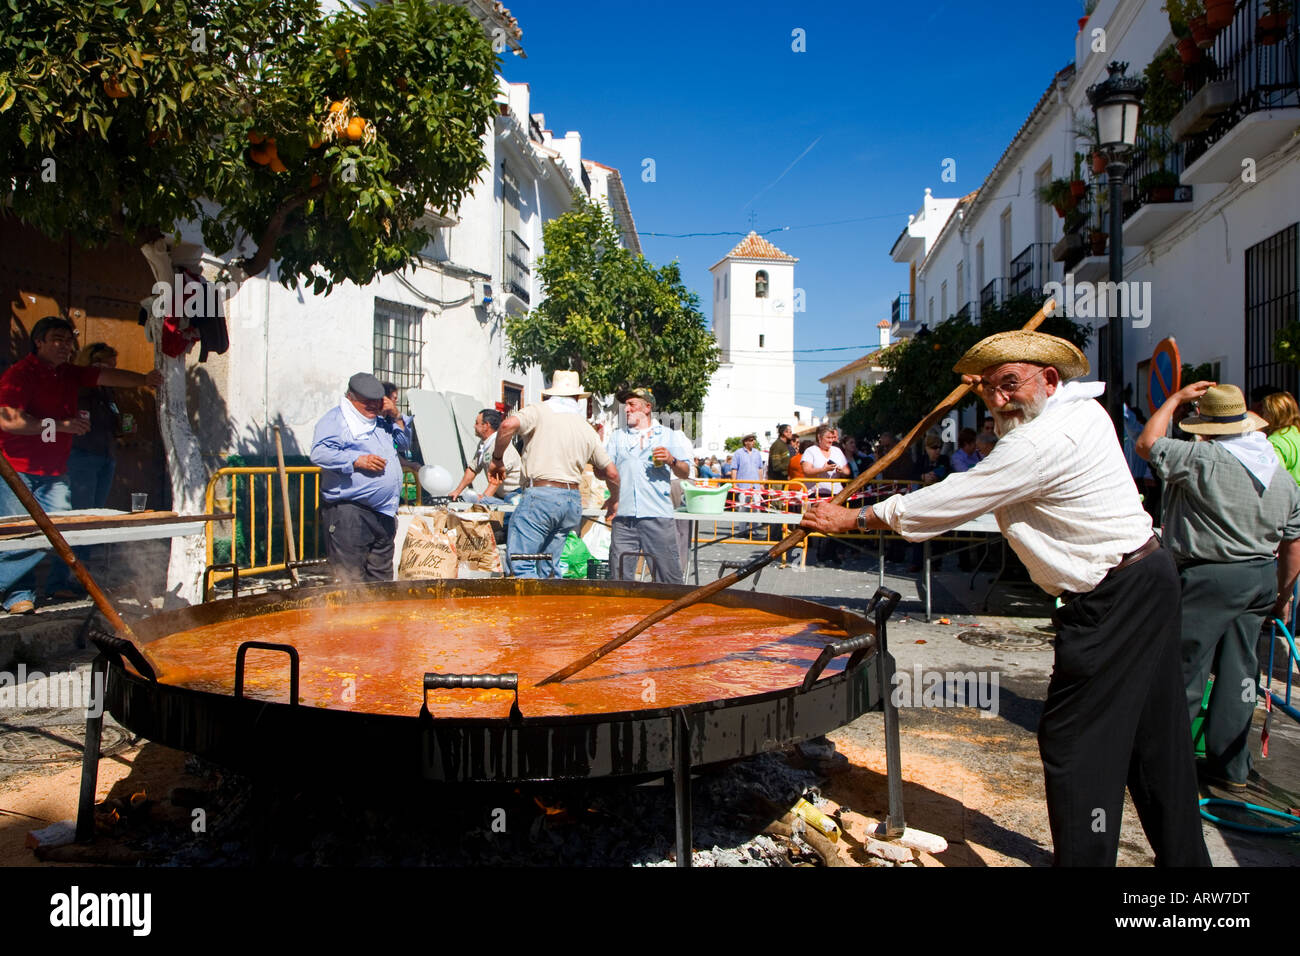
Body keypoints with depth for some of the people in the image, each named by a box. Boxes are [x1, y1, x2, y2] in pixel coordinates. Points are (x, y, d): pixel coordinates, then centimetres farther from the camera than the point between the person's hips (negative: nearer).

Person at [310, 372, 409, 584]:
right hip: (349, 513, -8)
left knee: (382, 578, 14)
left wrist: (396, 418, 11)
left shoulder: (380, 421, 20)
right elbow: (319, 453, -15)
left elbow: (404, 445, 26)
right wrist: (357, 461, -23)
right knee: (350, 580, -7)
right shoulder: (335, 419, -3)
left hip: (384, 512, 8)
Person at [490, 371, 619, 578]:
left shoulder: (538, 411, 4)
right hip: (573, 499, 6)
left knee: (520, 563, -6)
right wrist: (614, 498, 37)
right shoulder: (588, 429, 17)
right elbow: (611, 473, 18)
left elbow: (508, 425, -16)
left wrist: (497, 458, -1)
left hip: (541, 494, -6)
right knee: (550, 567, 13)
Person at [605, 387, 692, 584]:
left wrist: (671, 461, -12)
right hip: (623, 516, 3)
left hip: (657, 516, -3)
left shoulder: (668, 436, 13)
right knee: (619, 578, 3)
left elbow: (685, 473, 8)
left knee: (670, 578, -4)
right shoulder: (618, 437, 21)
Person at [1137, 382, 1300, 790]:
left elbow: (1147, 443, -8)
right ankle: (1231, 765, 23)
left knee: (1185, 670, 2)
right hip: (1261, 579, 7)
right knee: (1238, 671, 13)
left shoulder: (1202, 459, -16)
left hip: (1208, 578, -7)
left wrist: (1176, 398, 2)